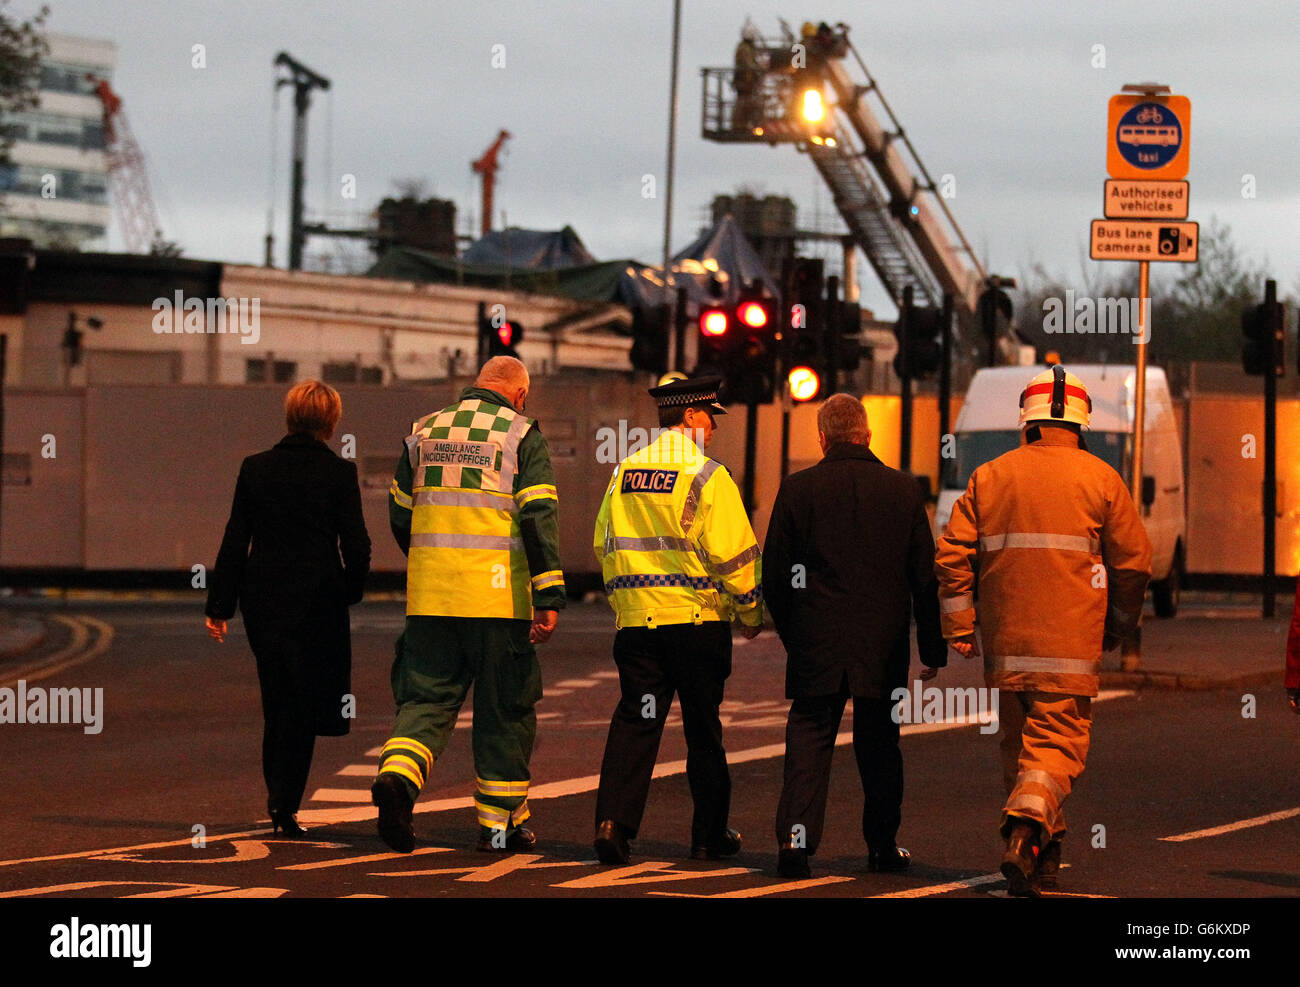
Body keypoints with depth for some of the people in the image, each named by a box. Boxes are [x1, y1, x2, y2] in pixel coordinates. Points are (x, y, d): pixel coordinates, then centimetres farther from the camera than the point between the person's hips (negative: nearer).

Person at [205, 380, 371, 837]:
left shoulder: (255, 469, 1)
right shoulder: (339, 473, -7)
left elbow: (235, 541, 2)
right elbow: (356, 543, -7)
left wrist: (220, 606, 6)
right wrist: (351, 589, 11)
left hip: (261, 598, 3)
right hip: (316, 600, -3)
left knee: (276, 703, 17)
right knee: (302, 704, 3)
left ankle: (278, 800, 23)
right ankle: (285, 804, -7)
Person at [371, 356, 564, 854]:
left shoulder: (425, 432, 12)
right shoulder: (521, 436, -2)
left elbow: (400, 514, 18)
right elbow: (539, 516, -11)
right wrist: (548, 597, -14)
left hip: (429, 596, 3)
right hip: (498, 596, -3)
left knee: (427, 697, 6)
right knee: (504, 708, 8)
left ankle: (398, 773, -21)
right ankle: (499, 820, 13)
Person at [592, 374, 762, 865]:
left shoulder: (625, 471, 7)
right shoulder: (707, 476, -10)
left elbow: (603, 545, 13)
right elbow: (732, 552, -12)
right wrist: (751, 611, 1)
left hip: (635, 618, 4)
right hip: (697, 619, -4)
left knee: (634, 721, 3)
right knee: (703, 728, 7)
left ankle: (614, 820, -14)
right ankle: (710, 835, 15)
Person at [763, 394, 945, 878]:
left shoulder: (797, 489, -3)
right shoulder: (903, 490, 0)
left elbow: (774, 576, 1)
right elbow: (926, 576, 3)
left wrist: (792, 635, 15)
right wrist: (932, 648, 10)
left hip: (816, 643, -1)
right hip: (883, 646, 1)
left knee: (809, 737, 5)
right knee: (879, 744, 12)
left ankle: (796, 833, -11)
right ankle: (883, 845, 17)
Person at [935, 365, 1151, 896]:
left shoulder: (990, 475, 8)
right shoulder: (1100, 478, 1)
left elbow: (952, 553, 4)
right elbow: (1133, 562, 3)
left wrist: (959, 626, 8)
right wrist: (1118, 627, 17)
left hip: (1005, 641, 3)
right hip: (1069, 646, -3)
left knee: (1018, 744, 15)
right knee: (1056, 746, -4)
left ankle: (1043, 852, 20)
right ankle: (1025, 832, -26)